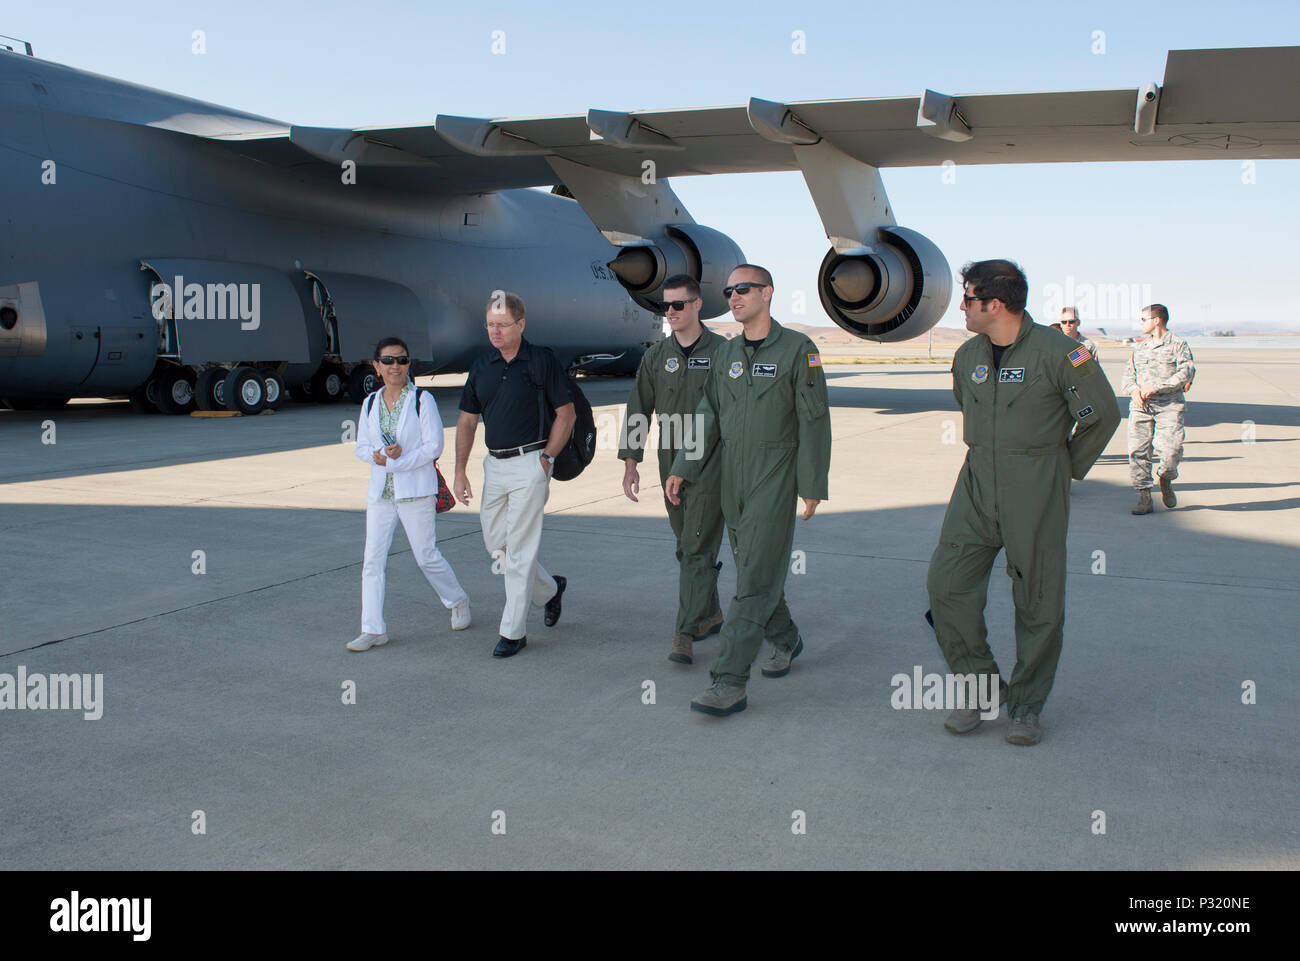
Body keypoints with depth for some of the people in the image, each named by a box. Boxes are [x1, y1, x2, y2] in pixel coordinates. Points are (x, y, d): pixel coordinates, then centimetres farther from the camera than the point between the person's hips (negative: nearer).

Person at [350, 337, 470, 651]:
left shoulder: (422, 401, -6)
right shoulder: (370, 404, 8)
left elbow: (434, 446, -10)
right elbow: (362, 446, 13)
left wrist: (399, 460, -18)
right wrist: (378, 456, -10)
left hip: (415, 491, -4)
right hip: (380, 492, 5)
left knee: (426, 556, 5)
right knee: (372, 560, 0)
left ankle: (458, 601, 31)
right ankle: (373, 630, 5)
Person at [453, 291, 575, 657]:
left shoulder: (542, 361, -6)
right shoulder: (481, 366, 9)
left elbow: (566, 414, -2)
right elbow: (467, 421, 13)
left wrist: (546, 458, -9)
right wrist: (460, 472, 7)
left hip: (529, 464, -6)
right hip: (494, 464, 6)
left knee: (519, 549, -5)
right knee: (495, 542, 12)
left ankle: (513, 631, 4)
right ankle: (550, 589, 34)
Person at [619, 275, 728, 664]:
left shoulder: (723, 352, -3)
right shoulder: (656, 356, 8)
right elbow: (638, 410, 8)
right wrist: (630, 463, 3)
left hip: (710, 461, -5)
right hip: (671, 465, 5)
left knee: (697, 547, -9)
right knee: (687, 545, 13)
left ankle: (686, 633, -9)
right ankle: (710, 614, 29)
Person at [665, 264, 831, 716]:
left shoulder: (797, 349, -5)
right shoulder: (725, 354, 12)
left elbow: (814, 421, -7)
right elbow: (708, 417, 15)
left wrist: (813, 486, -10)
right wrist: (683, 470, 7)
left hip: (775, 476, -6)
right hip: (733, 476, 6)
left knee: (755, 578, -10)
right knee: (755, 568, 15)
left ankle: (730, 683, -12)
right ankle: (786, 640, 38)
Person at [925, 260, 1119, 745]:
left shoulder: (1057, 352, -11)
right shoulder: (968, 356, 7)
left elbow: (1103, 414, -2)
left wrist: (1066, 468, 5)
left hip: (1035, 495, -5)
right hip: (976, 487, 5)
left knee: (1038, 601, 3)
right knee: (946, 583, -5)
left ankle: (1027, 707, 19)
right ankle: (980, 685, 13)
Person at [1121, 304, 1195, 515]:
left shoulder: (1178, 344, 4)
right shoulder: (1140, 347, 22)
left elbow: (1187, 373, -7)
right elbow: (1128, 373, 19)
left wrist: (1156, 386, -15)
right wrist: (1134, 389, -4)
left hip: (1169, 405, -4)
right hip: (1141, 405, 4)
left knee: (1170, 450, -16)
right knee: (1137, 450, -8)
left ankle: (1166, 481, 16)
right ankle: (1144, 496, 0)